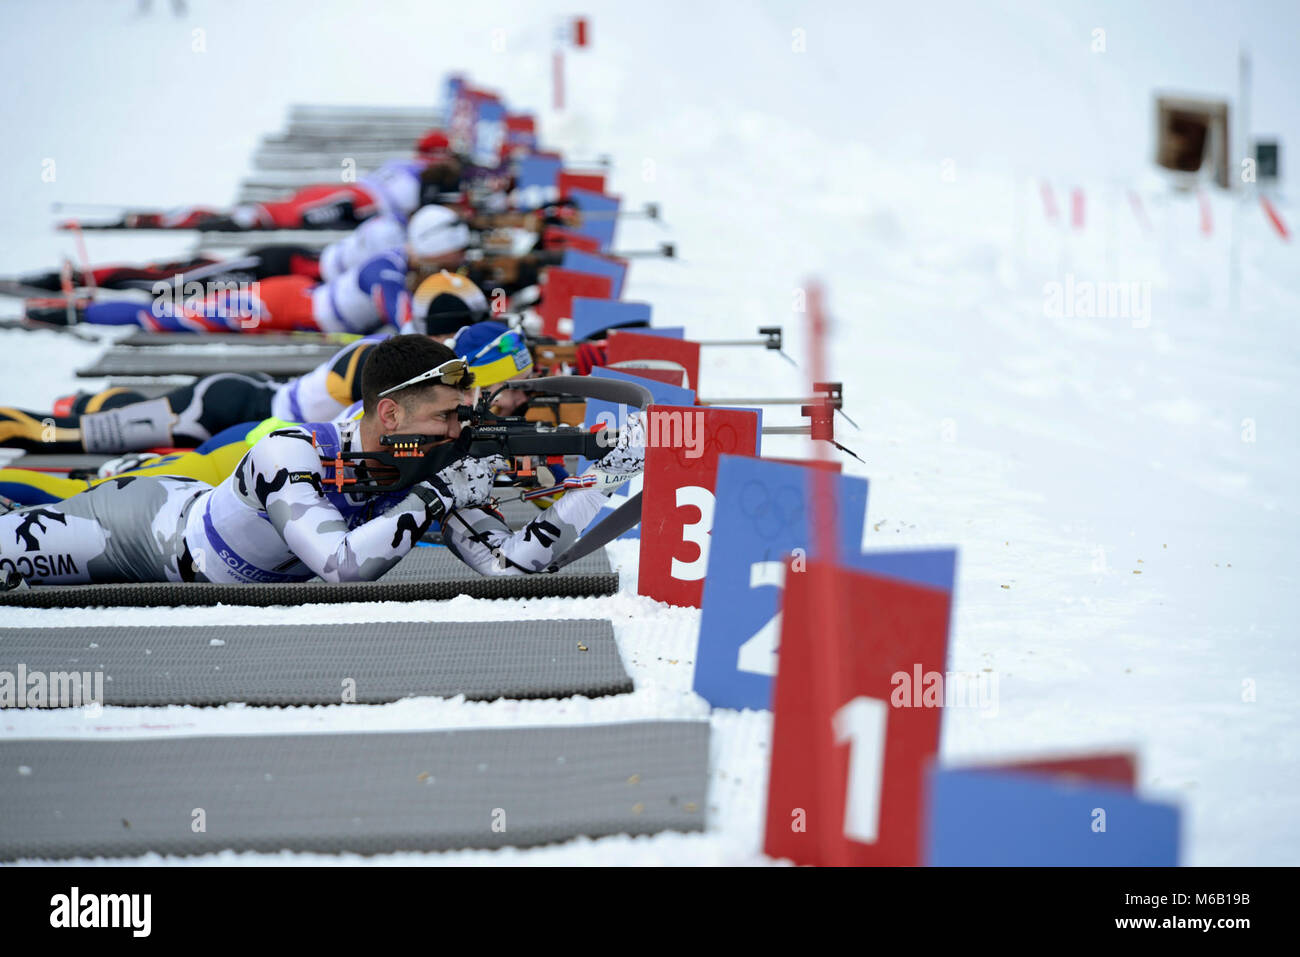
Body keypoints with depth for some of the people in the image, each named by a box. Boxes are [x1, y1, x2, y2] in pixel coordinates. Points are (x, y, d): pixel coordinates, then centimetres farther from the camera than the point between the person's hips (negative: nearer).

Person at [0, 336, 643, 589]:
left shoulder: (436, 478, -20)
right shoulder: (289, 455, -38)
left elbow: (513, 561, -26)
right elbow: (342, 567, -49)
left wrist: (603, 477, -34)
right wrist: (436, 496, -44)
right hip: (143, 520, -6)